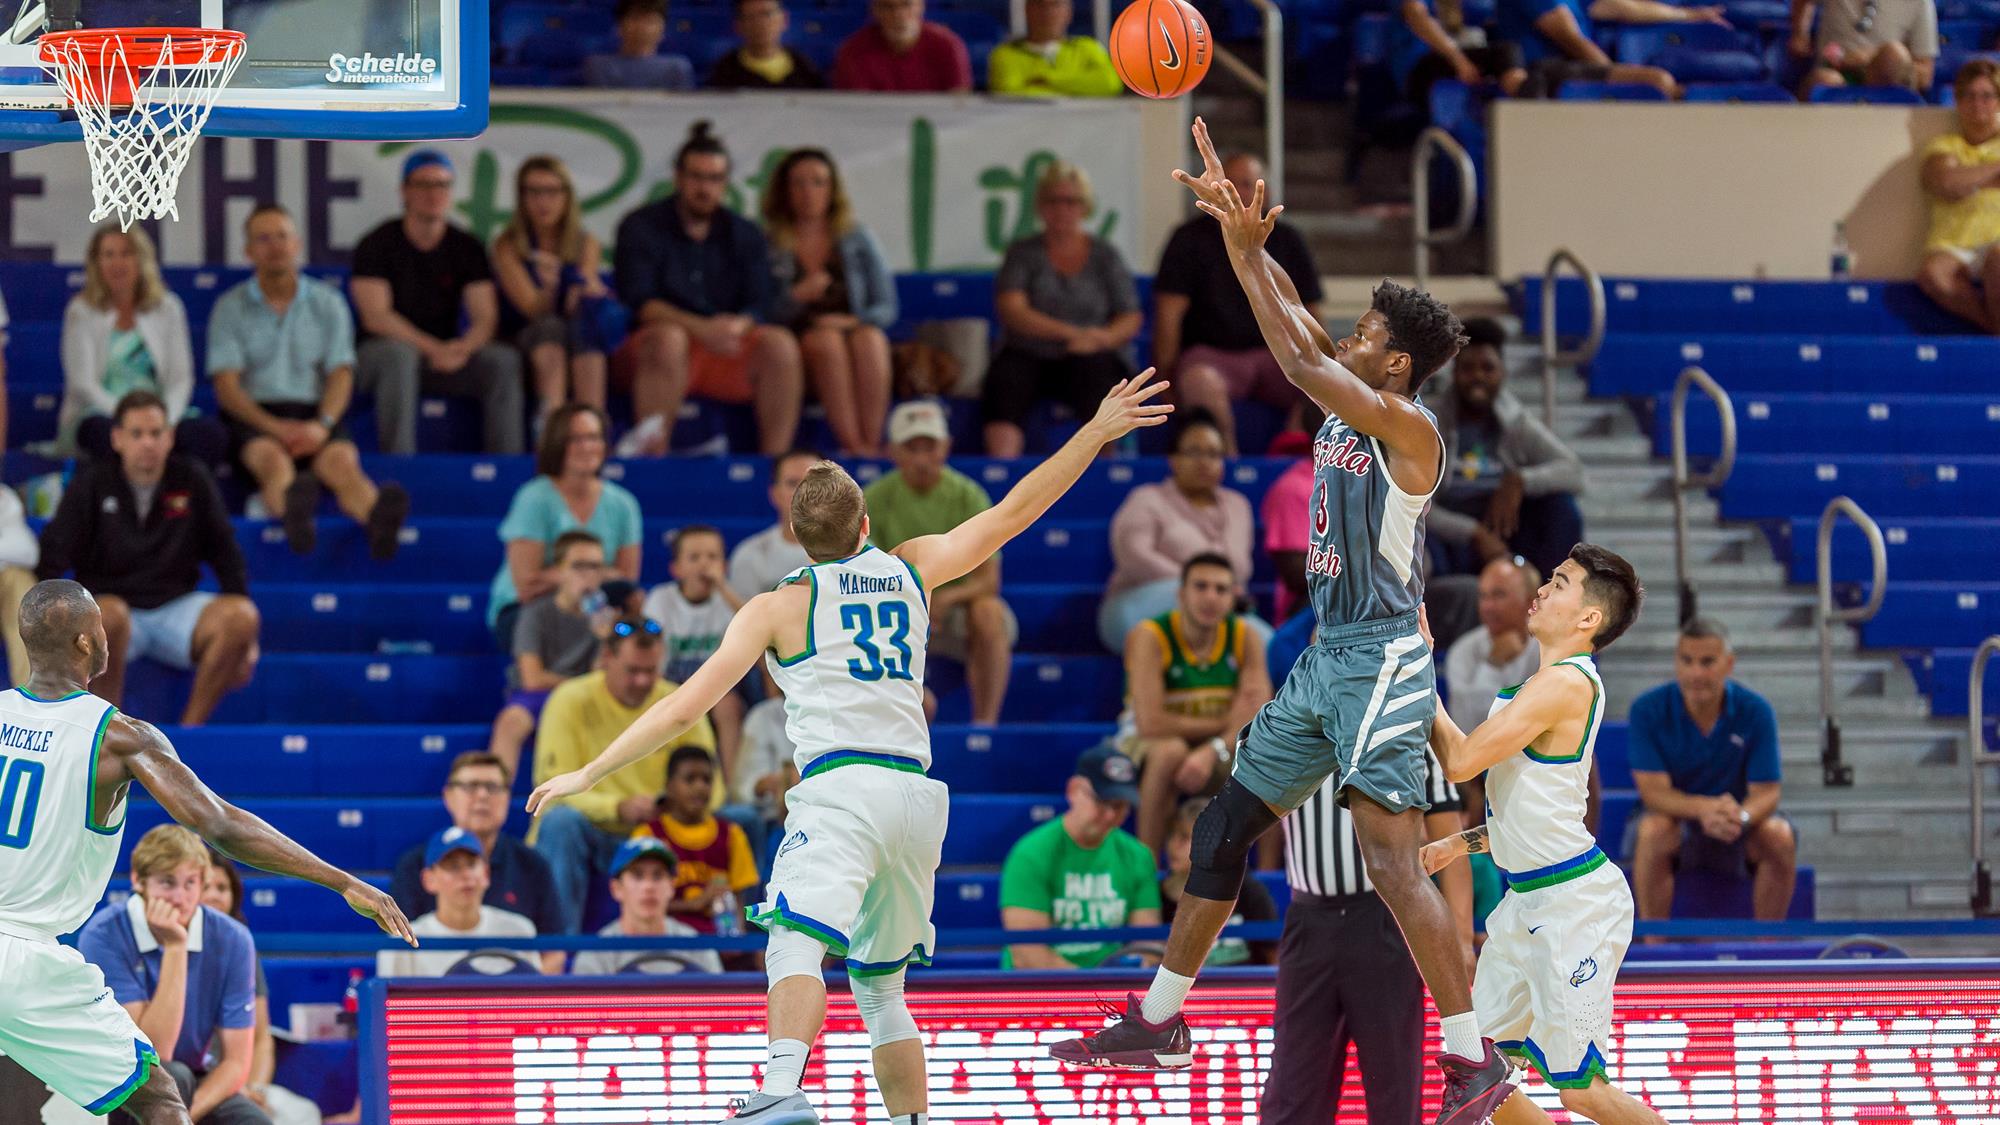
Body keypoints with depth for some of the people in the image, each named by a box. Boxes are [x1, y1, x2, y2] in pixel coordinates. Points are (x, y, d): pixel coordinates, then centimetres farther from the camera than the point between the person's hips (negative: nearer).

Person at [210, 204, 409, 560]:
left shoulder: (327, 303, 15)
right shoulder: (231, 307, 10)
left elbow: (341, 374, 7)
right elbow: (226, 385, 1)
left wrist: (322, 424, -14)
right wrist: (275, 427, -16)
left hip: (313, 415, 2)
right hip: (256, 417, -2)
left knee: (341, 460, -34)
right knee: (272, 459, -38)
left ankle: (379, 519, -69)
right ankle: (294, 515, -76)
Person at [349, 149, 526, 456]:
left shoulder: (466, 248, 7)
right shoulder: (377, 245, -4)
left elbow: (486, 318, -1)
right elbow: (375, 316, -14)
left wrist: (463, 348, -25)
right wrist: (432, 348, -24)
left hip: (445, 354, 3)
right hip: (379, 353, -3)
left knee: (504, 360, -23)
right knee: (398, 354, -39)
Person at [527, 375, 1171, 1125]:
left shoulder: (777, 608, 7)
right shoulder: (912, 570, 18)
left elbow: (686, 707, 4)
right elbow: (1013, 513, 24)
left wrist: (590, 775, 12)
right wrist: (1098, 431, 31)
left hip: (841, 789, -6)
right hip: (918, 794, 6)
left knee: (797, 944, -26)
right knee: (879, 984, 21)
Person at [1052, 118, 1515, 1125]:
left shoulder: (1408, 428, -14)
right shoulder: (1349, 410, 10)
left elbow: (1300, 360, -22)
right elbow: (1296, 331, 15)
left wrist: (1249, 250, -18)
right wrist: (1232, 226, 7)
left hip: (1382, 662, -10)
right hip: (1328, 656, 10)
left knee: (1391, 860, -17)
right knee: (1224, 825, 13)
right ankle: (1159, 1021, 24)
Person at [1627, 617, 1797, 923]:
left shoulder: (1756, 711, -11)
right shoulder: (1647, 711, -13)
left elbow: (1766, 792, -13)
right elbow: (1653, 791, -19)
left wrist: (1740, 817, -38)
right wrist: (1705, 808, -40)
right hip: (1675, 818, -1)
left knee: (1779, 836, -30)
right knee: (1653, 830, -36)